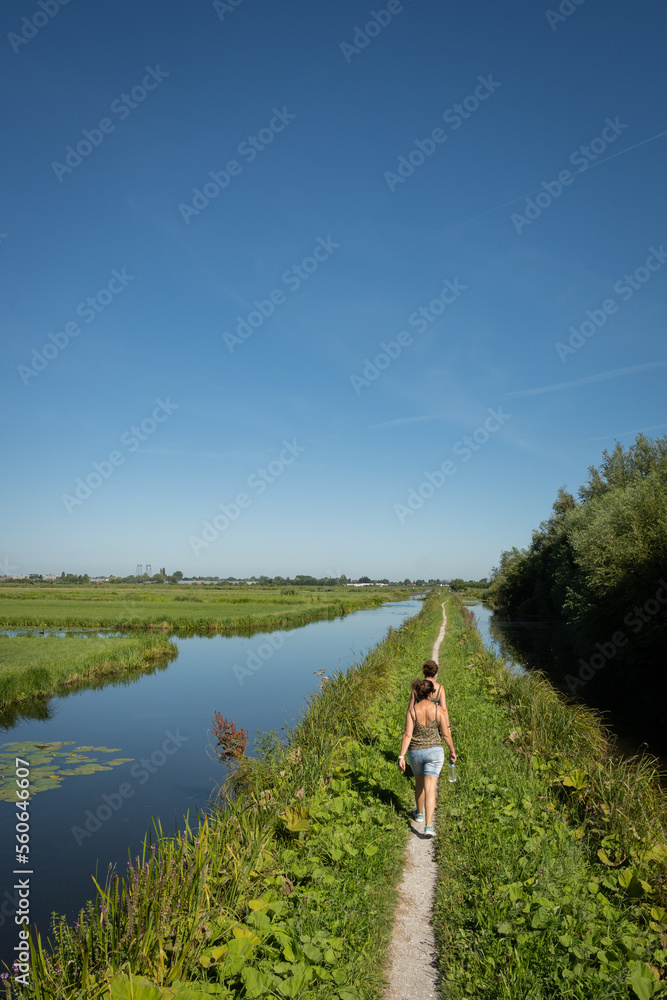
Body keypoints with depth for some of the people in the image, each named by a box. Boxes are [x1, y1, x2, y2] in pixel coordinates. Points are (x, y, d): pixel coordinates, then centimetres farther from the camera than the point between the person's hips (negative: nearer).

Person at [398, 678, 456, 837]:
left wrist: (401, 756, -12)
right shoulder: (438, 709, -10)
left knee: (419, 782, 25)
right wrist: (452, 751, 11)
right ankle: (428, 826, -11)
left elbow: (407, 735, -15)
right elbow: (446, 733, -4)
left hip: (415, 752, 1)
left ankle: (419, 813, 44)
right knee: (430, 789, -1)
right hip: (434, 751, -1)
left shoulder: (412, 710, -10)